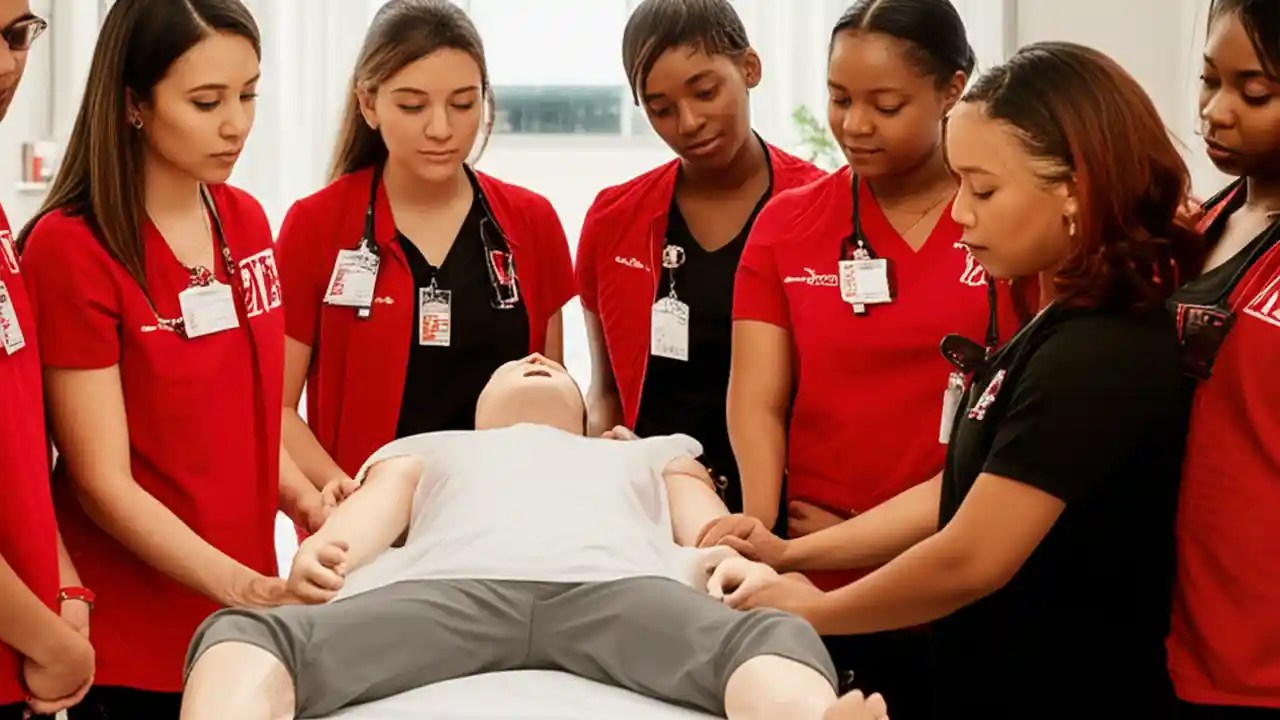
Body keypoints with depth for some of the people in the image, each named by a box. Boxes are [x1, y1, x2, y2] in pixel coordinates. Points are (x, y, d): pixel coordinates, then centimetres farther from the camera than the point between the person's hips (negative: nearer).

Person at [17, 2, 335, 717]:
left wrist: (311, 506, -4)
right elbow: (104, 482, -16)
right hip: (132, 646, -6)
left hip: (247, 625, 6)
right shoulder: (70, 249, -15)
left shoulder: (247, 221, 5)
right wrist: (244, 587, -26)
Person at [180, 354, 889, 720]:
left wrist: (739, 568, -3)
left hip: (618, 583, 0)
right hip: (445, 582, 0)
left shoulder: (655, 455, 45)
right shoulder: (425, 450, 44)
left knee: (777, 640, -35)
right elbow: (360, 523, 22)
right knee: (247, 635, -31)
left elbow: (717, 539, 24)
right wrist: (315, 559, -5)